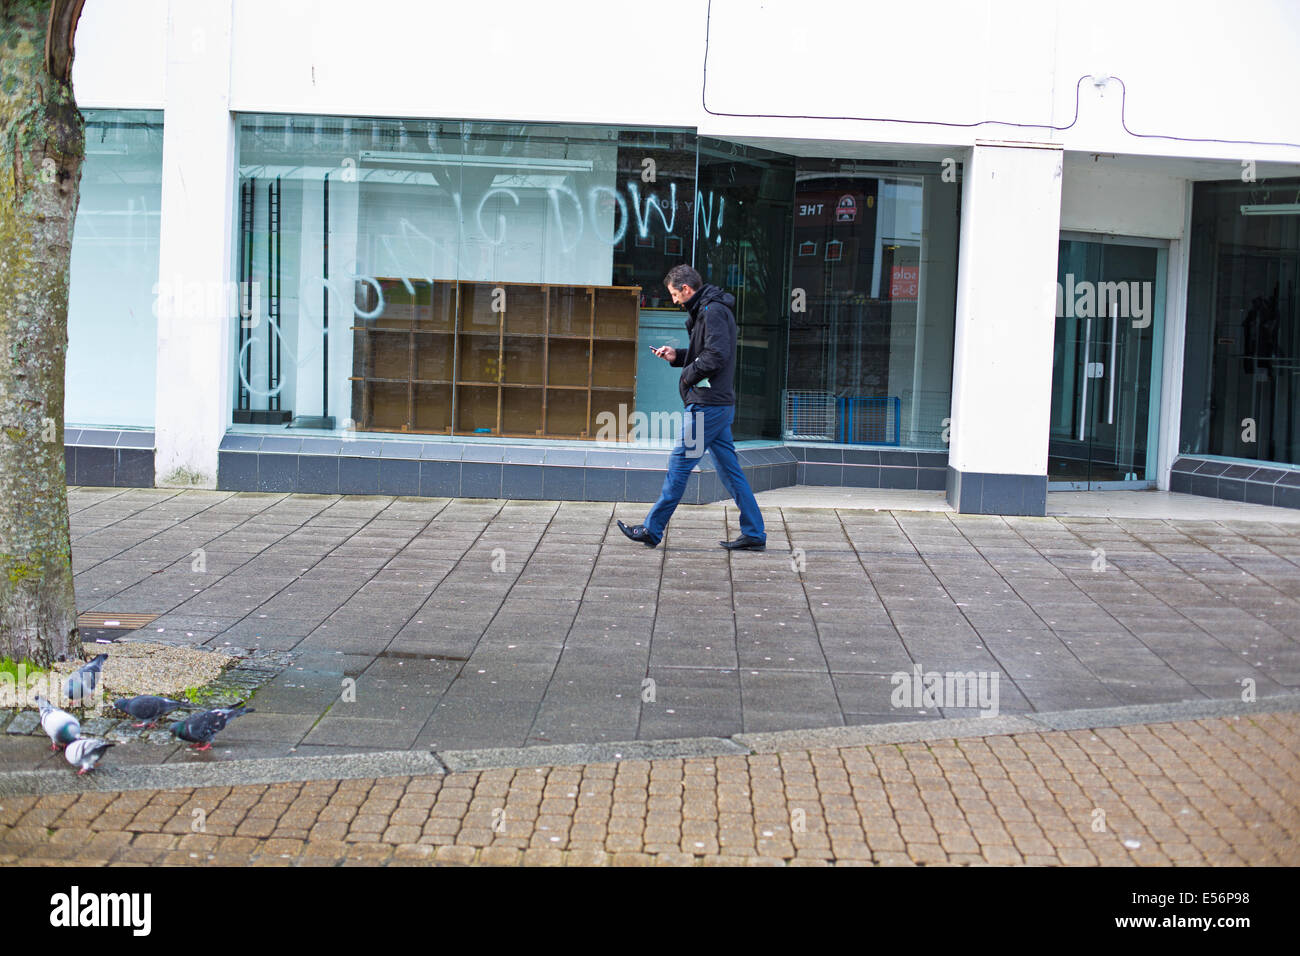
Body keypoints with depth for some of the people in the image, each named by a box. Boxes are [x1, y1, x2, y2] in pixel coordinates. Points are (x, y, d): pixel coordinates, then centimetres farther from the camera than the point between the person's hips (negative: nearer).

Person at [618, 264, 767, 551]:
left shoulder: (712, 311, -13)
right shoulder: (712, 310, 18)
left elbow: (717, 356, -24)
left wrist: (688, 377, -12)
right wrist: (677, 356, 13)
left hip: (707, 405, -10)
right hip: (721, 403, 10)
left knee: (679, 464, -4)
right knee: (729, 469, 9)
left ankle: (652, 530, 3)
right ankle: (753, 534, 9)